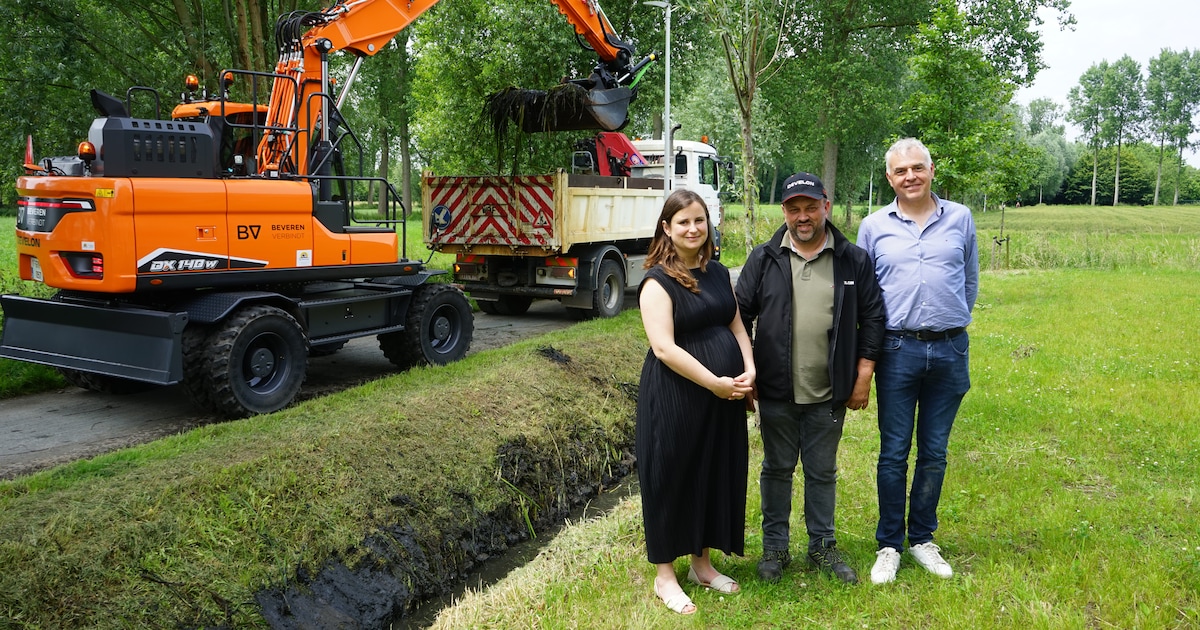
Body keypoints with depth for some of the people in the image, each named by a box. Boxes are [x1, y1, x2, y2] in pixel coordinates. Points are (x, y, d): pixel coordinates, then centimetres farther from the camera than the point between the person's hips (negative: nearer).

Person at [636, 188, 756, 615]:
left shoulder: (718, 273, 10)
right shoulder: (658, 281, -12)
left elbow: (736, 326, 13)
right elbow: (664, 347, -20)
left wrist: (749, 371, -4)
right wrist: (714, 382, -20)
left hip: (725, 395, 7)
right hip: (676, 396, -7)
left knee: (717, 475, 14)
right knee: (671, 479, 4)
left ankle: (702, 564, 31)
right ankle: (665, 575, 19)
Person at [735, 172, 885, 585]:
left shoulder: (854, 260, 0)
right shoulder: (764, 260, -1)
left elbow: (871, 318, 3)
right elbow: (741, 316, 2)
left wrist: (863, 375, -1)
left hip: (829, 395, 0)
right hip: (776, 392, 0)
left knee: (823, 472, 14)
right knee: (777, 469, 12)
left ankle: (823, 546, 30)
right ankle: (775, 547, 26)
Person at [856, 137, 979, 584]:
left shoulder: (960, 218, 5)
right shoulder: (874, 226, 3)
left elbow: (970, 281, 15)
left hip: (949, 350, 1)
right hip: (897, 350, -1)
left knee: (934, 452, 10)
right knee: (894, 452, 4)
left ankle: (922, 538, 25)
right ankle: (888, 545, 16)